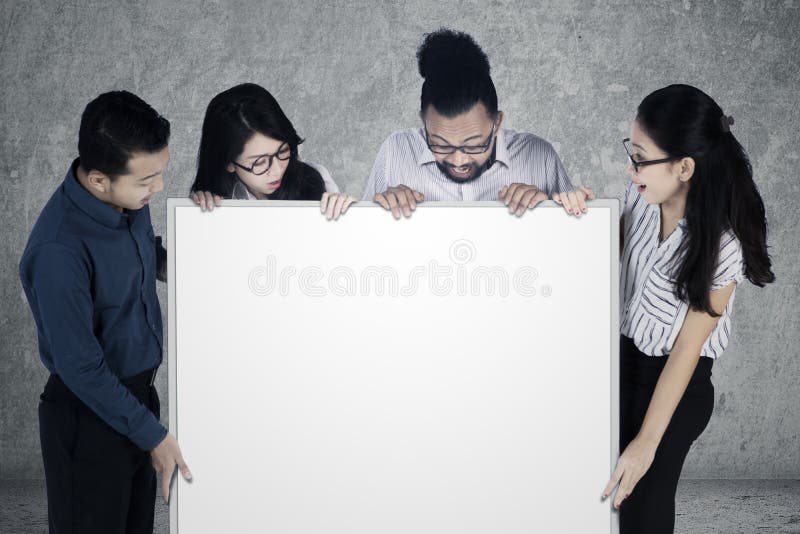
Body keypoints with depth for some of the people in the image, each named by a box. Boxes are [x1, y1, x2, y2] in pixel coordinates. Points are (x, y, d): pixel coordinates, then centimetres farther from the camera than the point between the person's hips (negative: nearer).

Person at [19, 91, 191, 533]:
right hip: (90, 415, -7)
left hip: (137, 393, 7)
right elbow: (81, 367, -23)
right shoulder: (59, 250, -30)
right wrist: (152, 434, -17)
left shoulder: (129, 198, -8)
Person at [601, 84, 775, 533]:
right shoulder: (644, 197, -12)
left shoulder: (721, 247, -27)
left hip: (678, 385, -5)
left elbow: (687, 349, -21)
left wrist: (648, 442, -18)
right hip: (626, 358, 5)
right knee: (619, 491, 12)